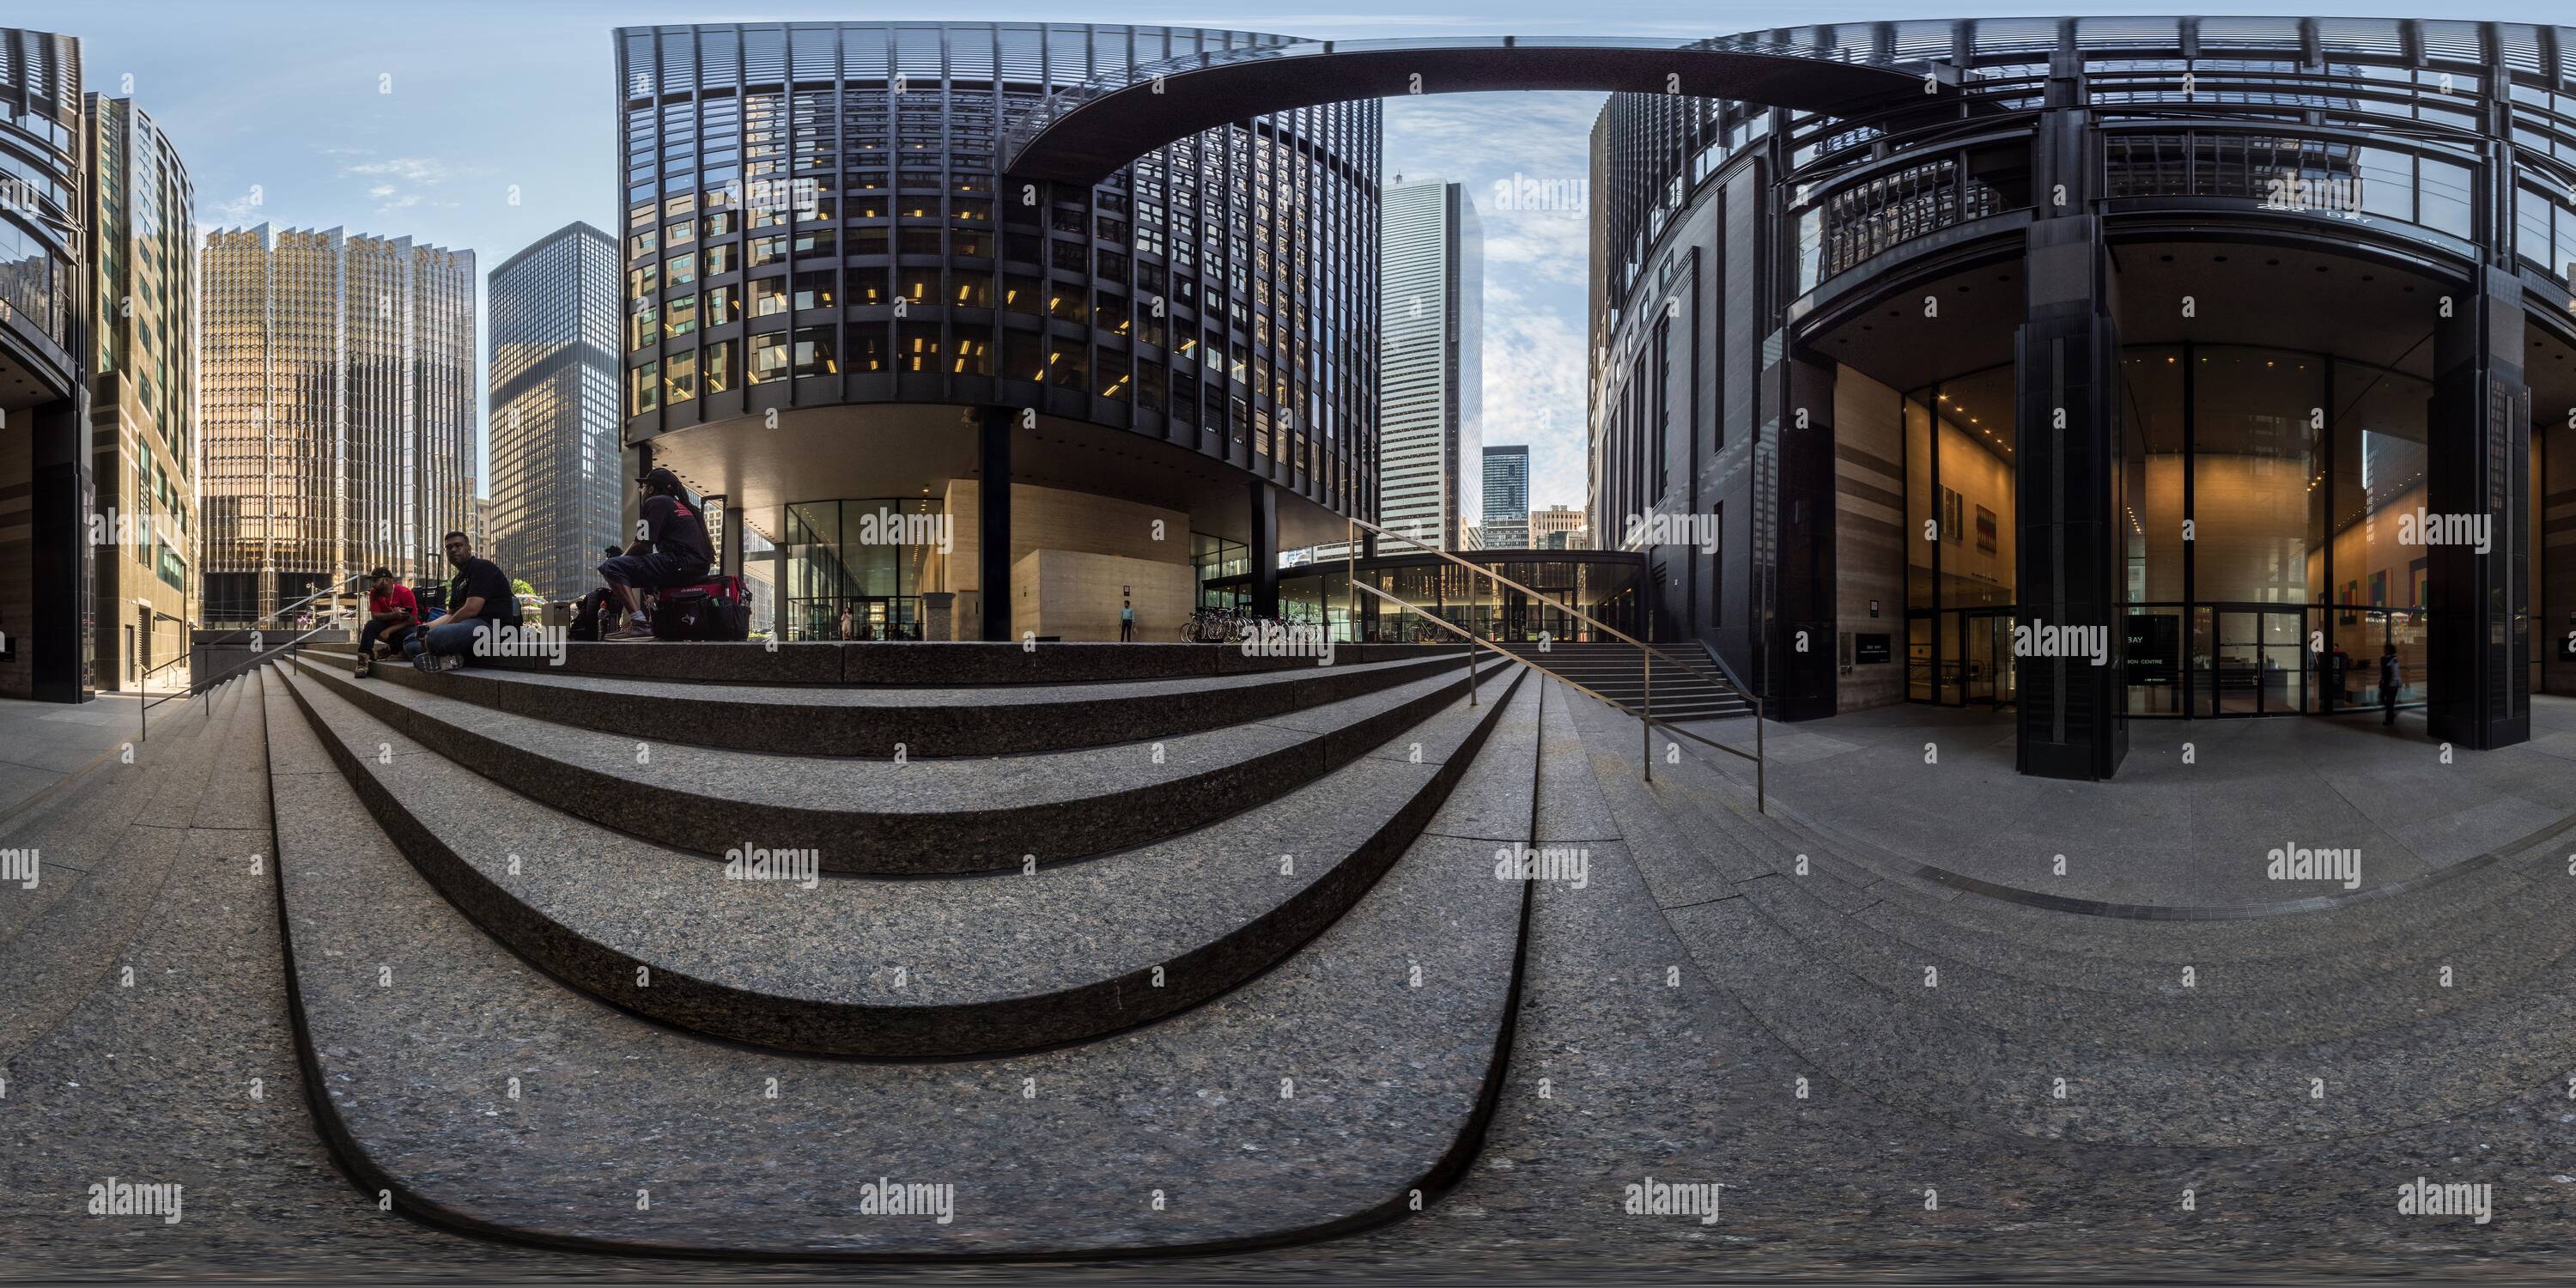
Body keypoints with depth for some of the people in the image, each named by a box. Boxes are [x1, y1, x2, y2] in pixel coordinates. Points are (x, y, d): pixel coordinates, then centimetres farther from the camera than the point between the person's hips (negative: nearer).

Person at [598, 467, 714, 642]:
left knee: (612, 568, -15)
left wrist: (621, 559, 11)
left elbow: (644, 545, -9)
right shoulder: (681, 505, 28)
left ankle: (639, 623, -30)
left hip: (680, 563, -10)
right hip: (700, 567, 10)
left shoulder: (656, 502, 1)